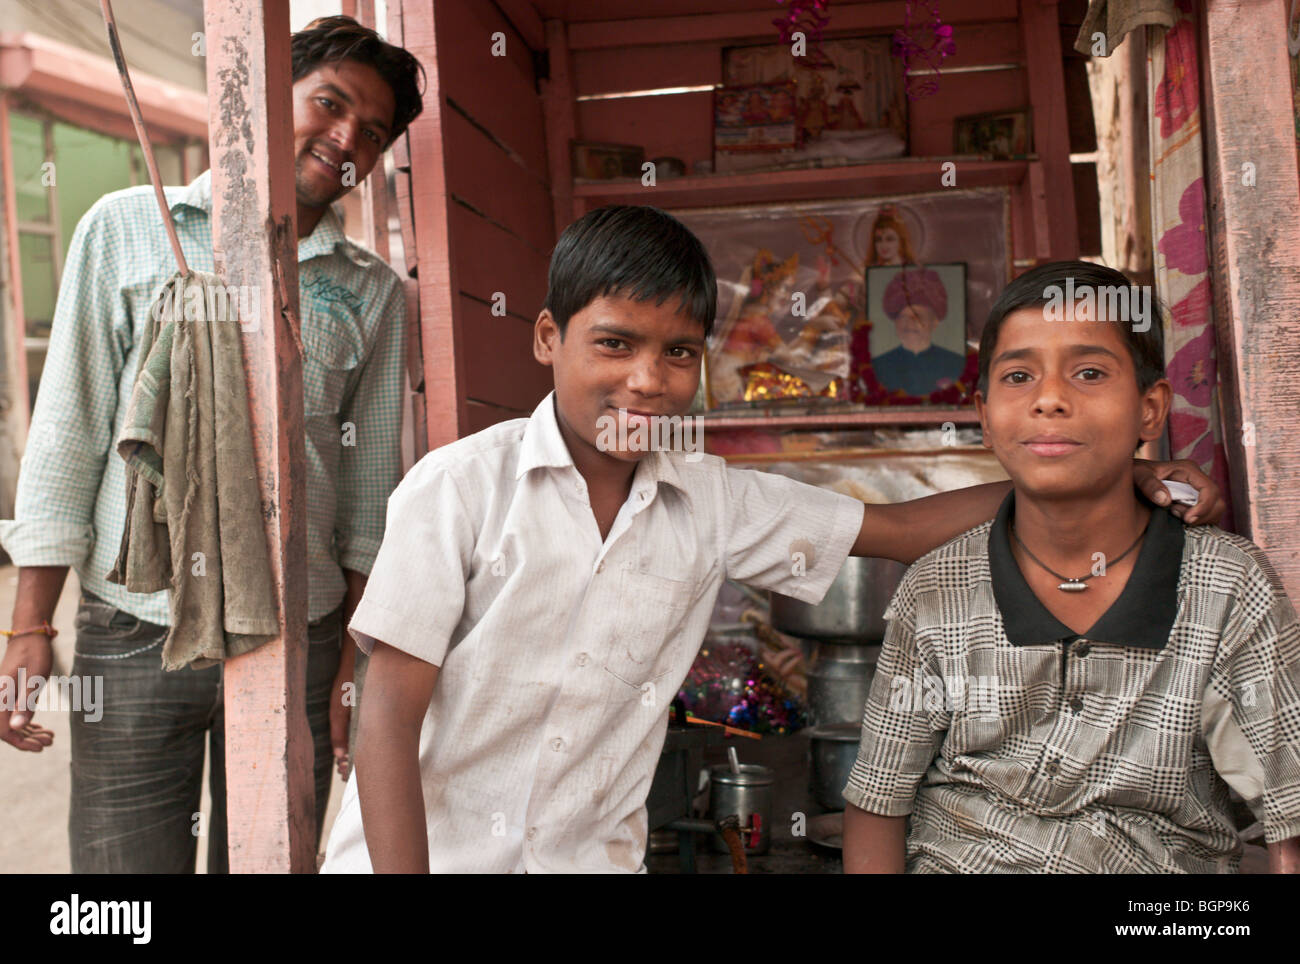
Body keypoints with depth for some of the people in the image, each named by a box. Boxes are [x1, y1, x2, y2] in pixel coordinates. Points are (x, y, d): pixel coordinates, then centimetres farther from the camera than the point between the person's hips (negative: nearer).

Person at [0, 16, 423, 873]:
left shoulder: (374, 292, 6)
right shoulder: (128, 228, 3)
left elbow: (371, 488, 7)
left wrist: (360, 658, 5)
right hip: (133, 635, -1)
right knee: (122, 879, 5)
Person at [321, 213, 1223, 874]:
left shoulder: (714, 504, 1)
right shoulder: (461, 486, -10)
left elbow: (902, 530, 3)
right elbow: (390, 714, -9)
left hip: (588, 855, 4)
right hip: (425, 850, -3)